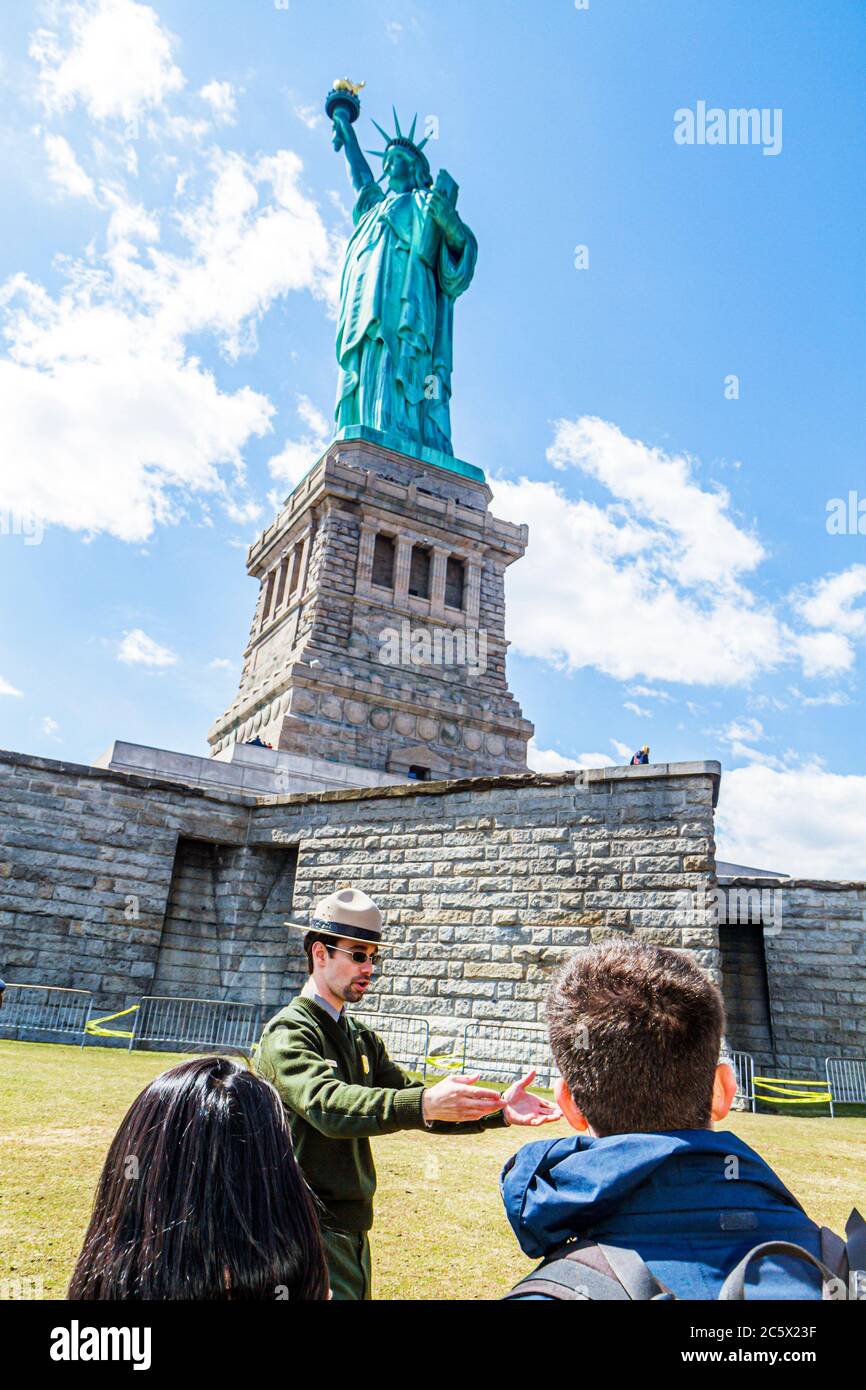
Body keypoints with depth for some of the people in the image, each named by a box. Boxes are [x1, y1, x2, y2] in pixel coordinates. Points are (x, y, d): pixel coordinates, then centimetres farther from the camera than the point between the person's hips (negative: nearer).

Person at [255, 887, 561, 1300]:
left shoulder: (361, 1039, 11)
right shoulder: (287, 1032, -17)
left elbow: (412, 1101, 4)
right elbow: (328, 1104, -34)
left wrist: (499, 1111, -12)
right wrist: (424, 1103, -48)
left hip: (354, 1227, 8)